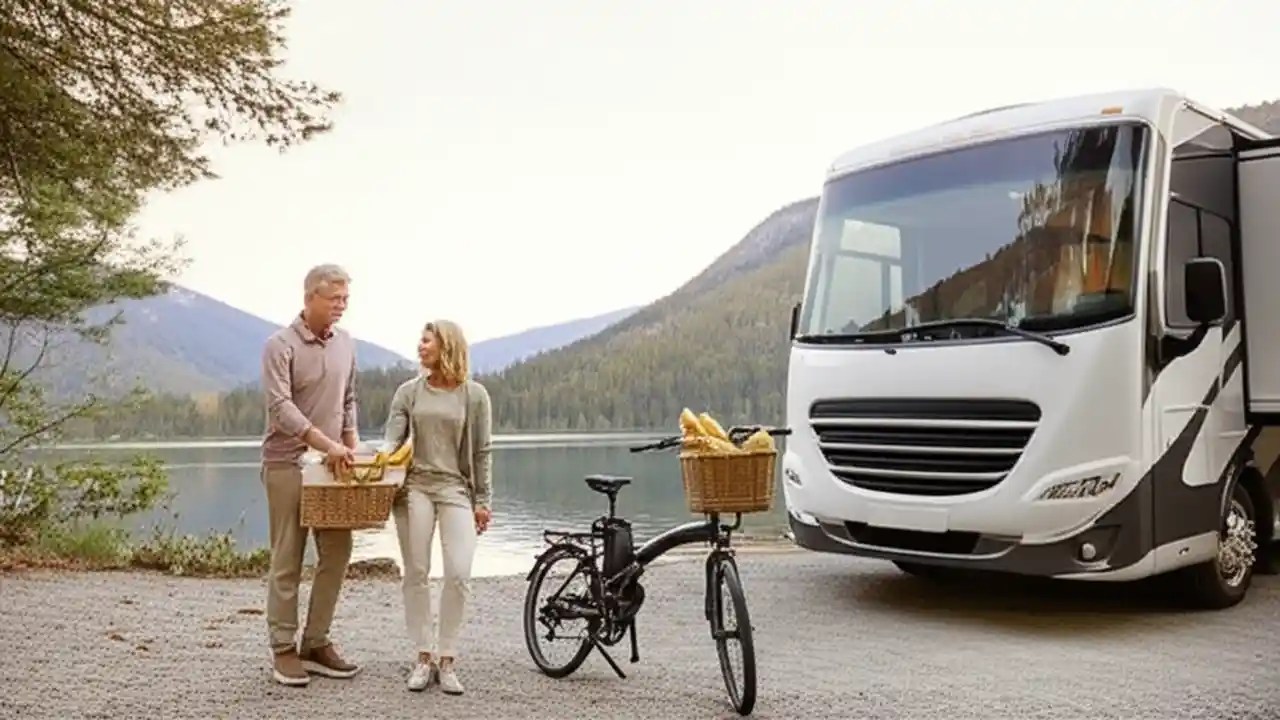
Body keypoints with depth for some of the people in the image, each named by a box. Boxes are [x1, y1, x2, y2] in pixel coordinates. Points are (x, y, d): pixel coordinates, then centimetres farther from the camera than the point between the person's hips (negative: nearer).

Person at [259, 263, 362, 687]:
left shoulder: (345, 343, 10)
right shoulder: (281, 345, -9)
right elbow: (280, 406, -19)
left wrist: (351, 450, 8)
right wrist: (325, 443, -26)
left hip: (331, 464, 6)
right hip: (288, 464, -6)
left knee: (337, 553, 4)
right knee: (287, 560, -1)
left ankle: (316, 644, 15)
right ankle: (283, 649, 9)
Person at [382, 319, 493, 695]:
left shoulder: (474, 395, 4)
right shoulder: (408, 392, 9)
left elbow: (480, 453, 6)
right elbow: (391, 439, 3)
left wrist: (482, 501, 4)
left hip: (456, 489, -1)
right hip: (415, 486, 2)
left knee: (459, 574, -10)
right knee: (416, 574, 1)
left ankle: (446, 660, 3)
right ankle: (423, 658, 12)